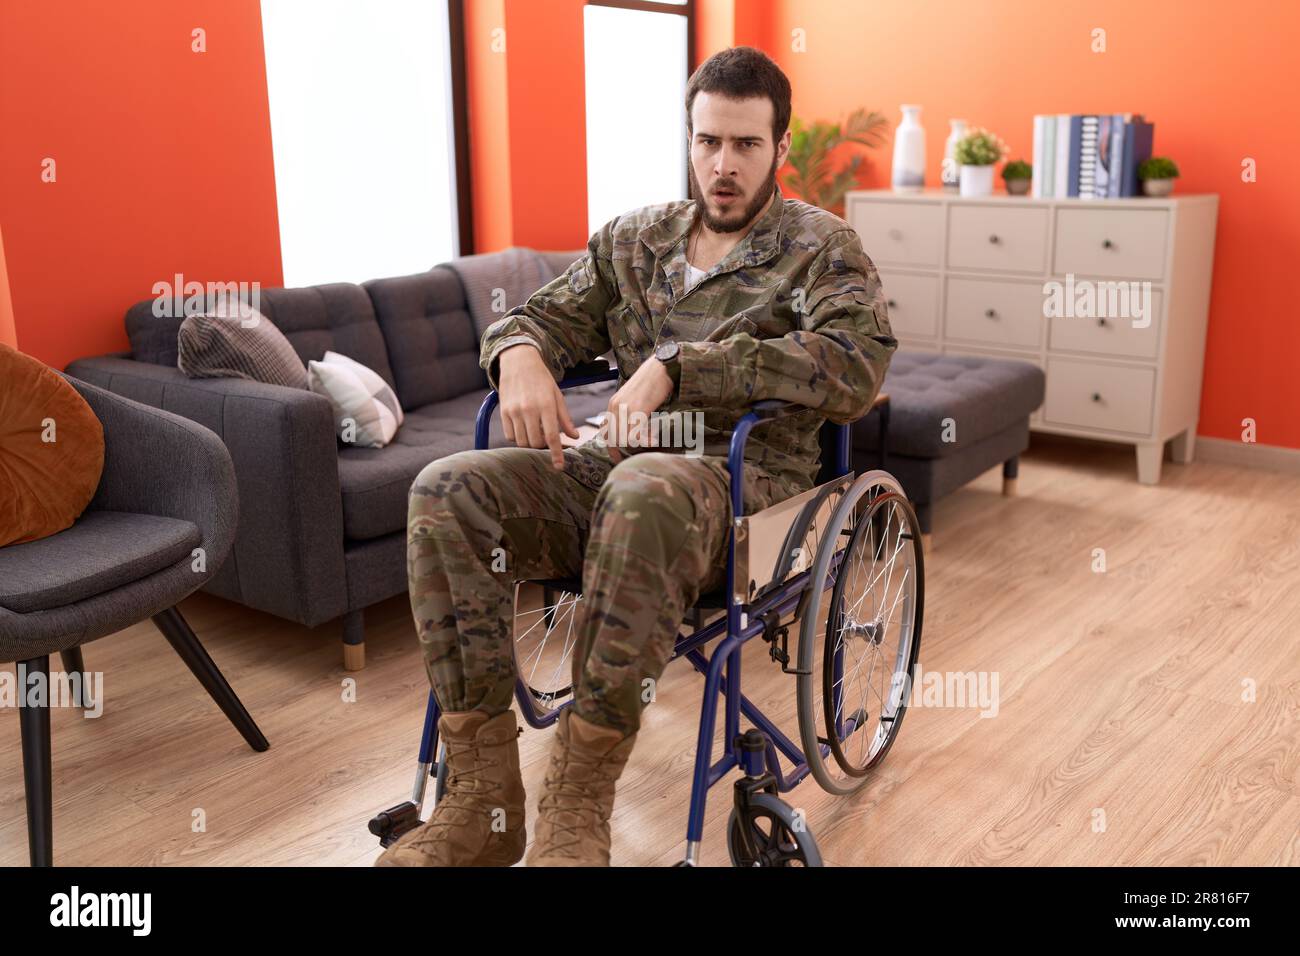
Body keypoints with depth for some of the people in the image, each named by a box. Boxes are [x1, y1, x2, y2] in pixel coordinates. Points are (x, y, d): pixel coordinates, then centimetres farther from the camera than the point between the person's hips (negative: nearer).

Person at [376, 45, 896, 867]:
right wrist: (521, 356, -9)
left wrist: (678, 366, -23)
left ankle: (578, 804, -29)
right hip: (617, 462, 5)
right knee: (447, 490, -21)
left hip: (748, 483, -5)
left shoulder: (822, 246, 2)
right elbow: (543, 317, 19)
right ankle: (484, 797, -18)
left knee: (643, 492, -41)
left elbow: (857, 365, -16)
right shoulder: (634, 238, 18)